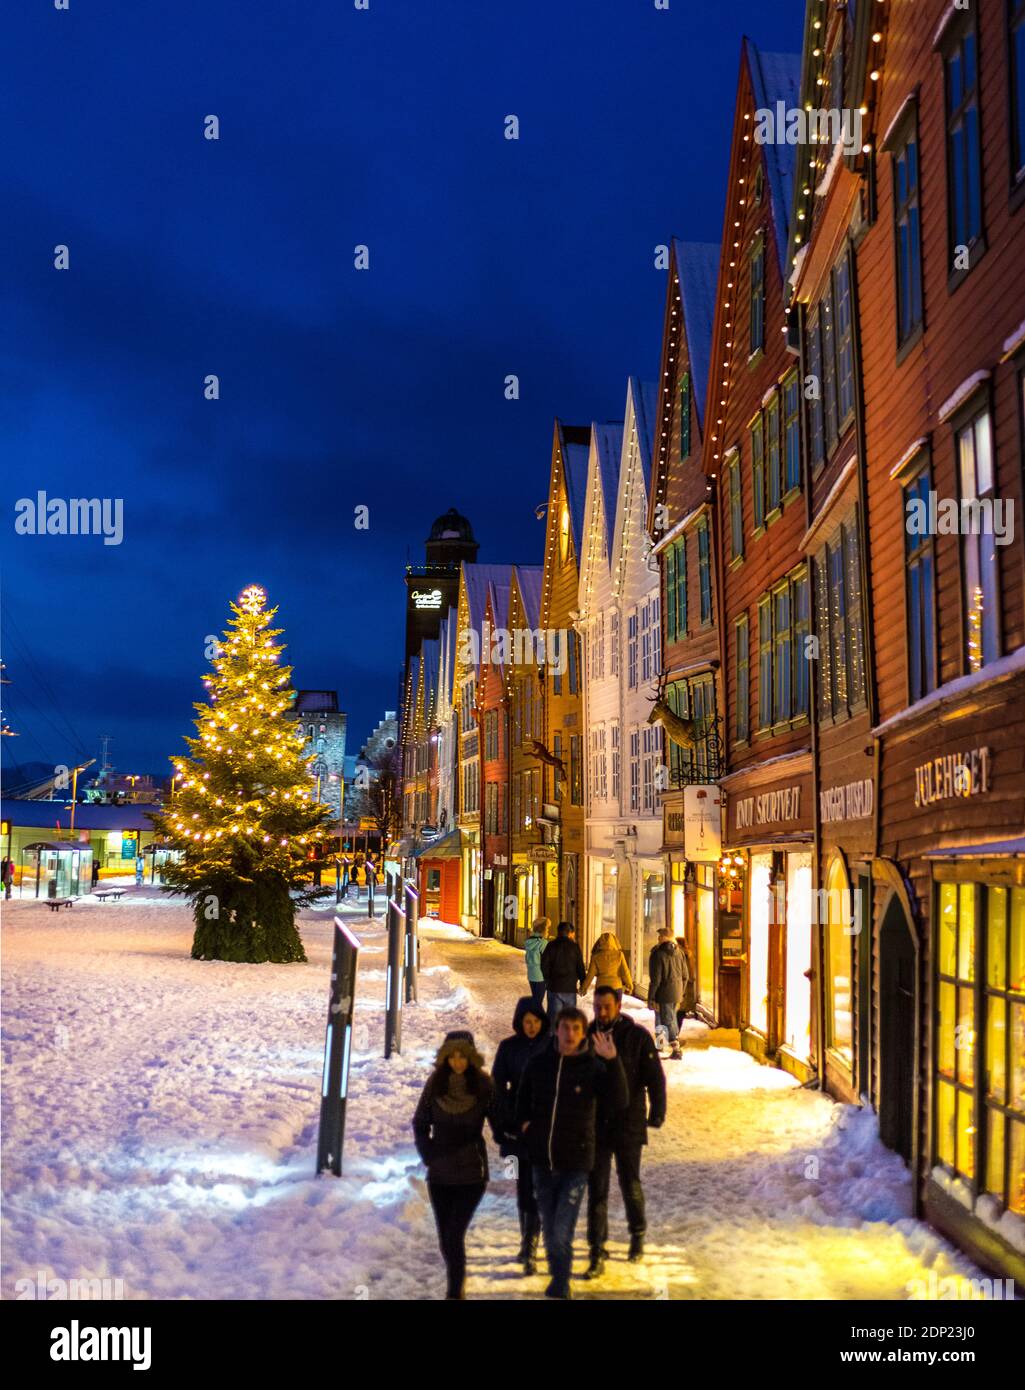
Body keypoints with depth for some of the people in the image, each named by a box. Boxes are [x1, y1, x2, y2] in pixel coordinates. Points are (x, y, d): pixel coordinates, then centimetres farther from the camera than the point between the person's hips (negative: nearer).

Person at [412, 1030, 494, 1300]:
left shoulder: (483, 1085, -10)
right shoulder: (435, 1083, -4)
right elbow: (420, 1123, 7)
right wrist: (428, 1154, 1)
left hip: (471, 1173, -3)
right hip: (439, 1173, 3)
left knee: (454, 1236, -12)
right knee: (445, 1237, 13)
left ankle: (455, 1292, -2)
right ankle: (458, 1280, 36)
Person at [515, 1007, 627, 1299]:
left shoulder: (593, 1066, -10)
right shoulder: (538, 1063, 0)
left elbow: (619, 1102, -24)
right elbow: (523, 1097, 18)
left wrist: (612, 1061, -32)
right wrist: (524, 1122, 3)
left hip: (575, 1162, -4)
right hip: (542, 1160, 4)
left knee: (561, 1233, -7)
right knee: (549, 1228, 16)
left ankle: (560, 1285, 14)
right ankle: (558, 1278, 36)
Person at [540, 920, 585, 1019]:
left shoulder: (551, 946, 0)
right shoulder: (574, 946, -2)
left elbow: (544, 966, 0)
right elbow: (580, 968, 0)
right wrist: (583, 985, 10)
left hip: (554, 986, 0)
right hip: (570, 988, 0)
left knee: (554, 1016, 2)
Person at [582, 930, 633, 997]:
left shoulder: (596, 956, -7)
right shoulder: (619, 955, -6)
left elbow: (590, 974, -4)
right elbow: (625, 972, -3)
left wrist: (584, 988, 9)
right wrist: (629, 986, 11)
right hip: (616, 987, 1)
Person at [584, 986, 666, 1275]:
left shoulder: (637, 1037, -8)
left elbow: (655, 1078, -6)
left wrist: (657, 1113, -11)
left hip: (628, 1125, -2)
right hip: (594, 1126, 2)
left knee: (630, 1185, 14)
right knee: (597, 1190, 2)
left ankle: (637, 1235, 37)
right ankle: (597, 1252, 8)